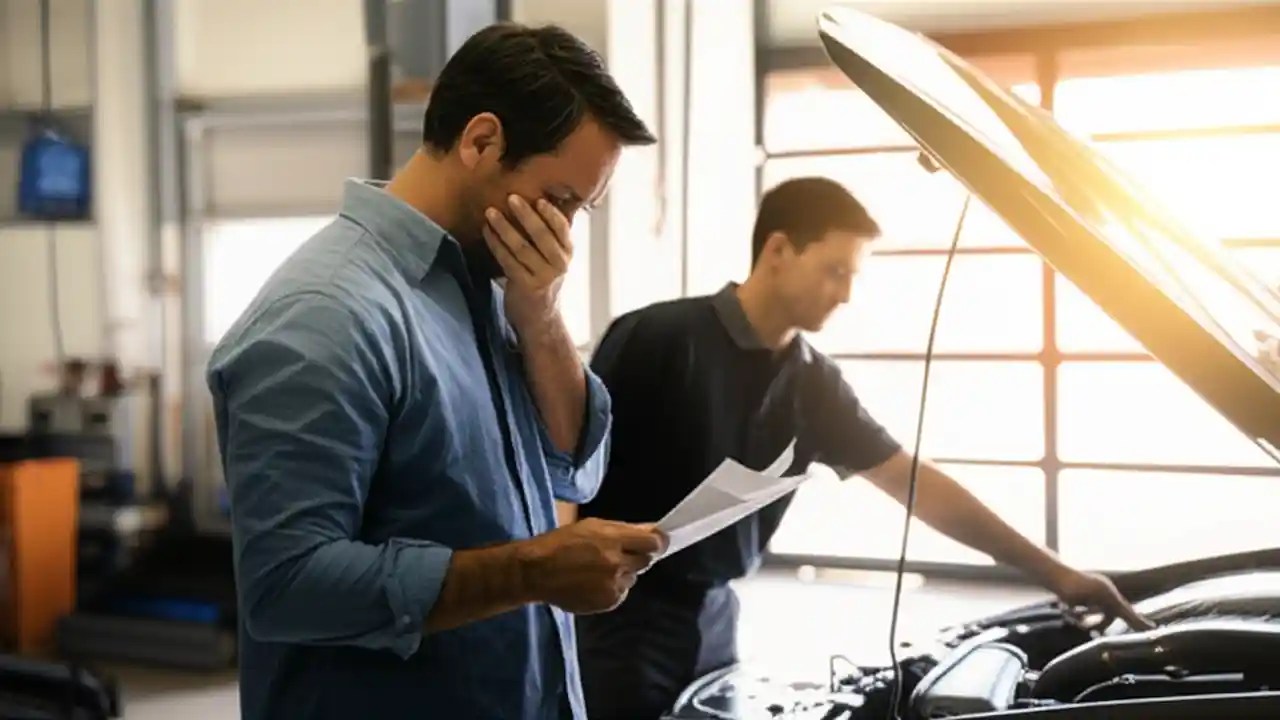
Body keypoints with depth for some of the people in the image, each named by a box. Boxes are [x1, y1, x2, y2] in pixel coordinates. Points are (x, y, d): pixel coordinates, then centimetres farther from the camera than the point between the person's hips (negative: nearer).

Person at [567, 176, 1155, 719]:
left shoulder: (812, 382, 4)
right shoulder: (658, 340, -14)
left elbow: (911, 481, 6)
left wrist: (1055, 572, 5)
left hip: (710, 617, 6)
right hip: (618, 616, -6)